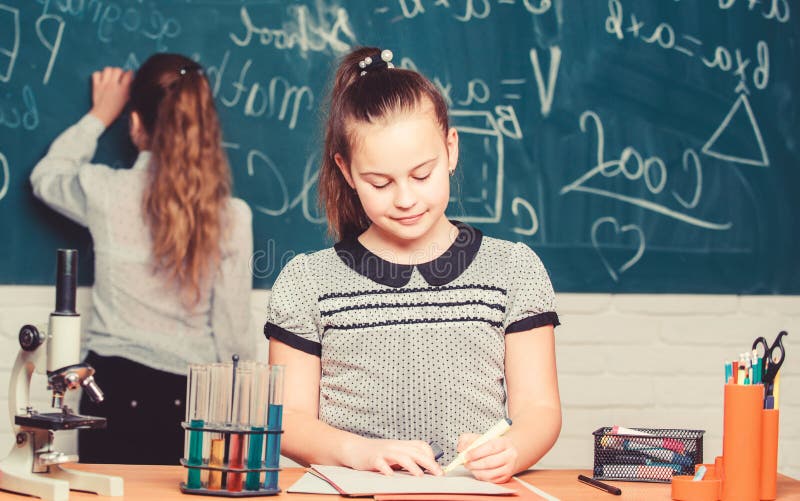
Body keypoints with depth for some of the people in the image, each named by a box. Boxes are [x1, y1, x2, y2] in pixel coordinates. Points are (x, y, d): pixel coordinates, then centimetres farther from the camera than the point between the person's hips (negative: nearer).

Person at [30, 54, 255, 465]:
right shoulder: (232, 217, -9)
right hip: (188, 400, 0)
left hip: (114, 389, 0)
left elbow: (45, 176, 16)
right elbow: (233, 334, -5)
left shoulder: (106, 193, -9)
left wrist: (99, 116, 26)